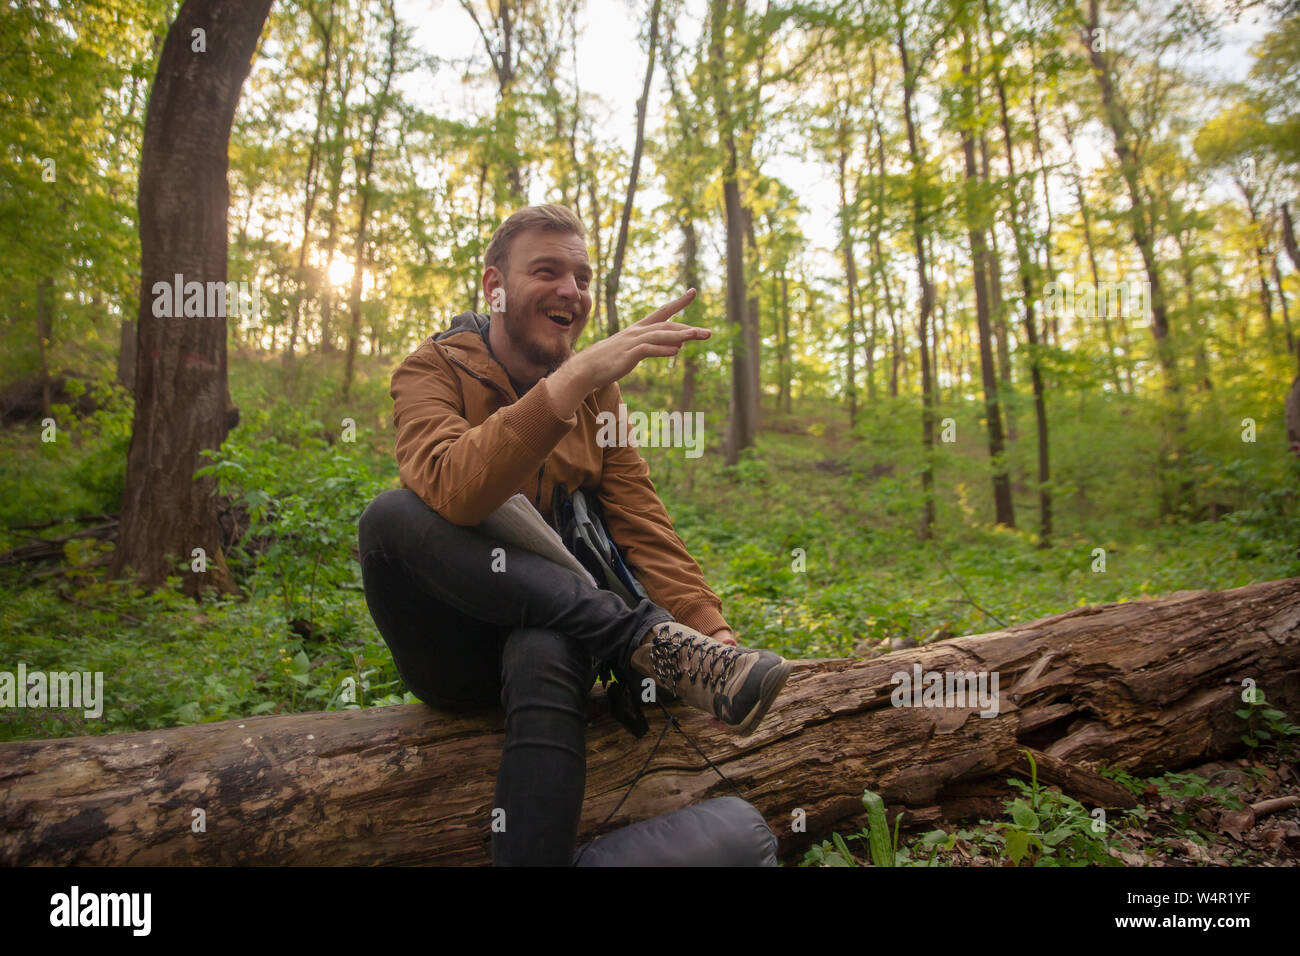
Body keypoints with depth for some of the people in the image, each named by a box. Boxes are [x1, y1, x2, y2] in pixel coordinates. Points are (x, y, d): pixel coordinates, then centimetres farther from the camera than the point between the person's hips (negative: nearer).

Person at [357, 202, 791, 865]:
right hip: (452, 656, -1)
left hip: (556, 627, 1)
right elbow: (451, 492, -28)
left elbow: (641, 524, -1)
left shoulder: (599, 389, 7)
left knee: (545, 656, -35)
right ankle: (651, 639, -33)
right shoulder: (433, 371, -6)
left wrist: (713, 631, -15)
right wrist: (574, 378, -35)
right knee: (392, 514, -31)